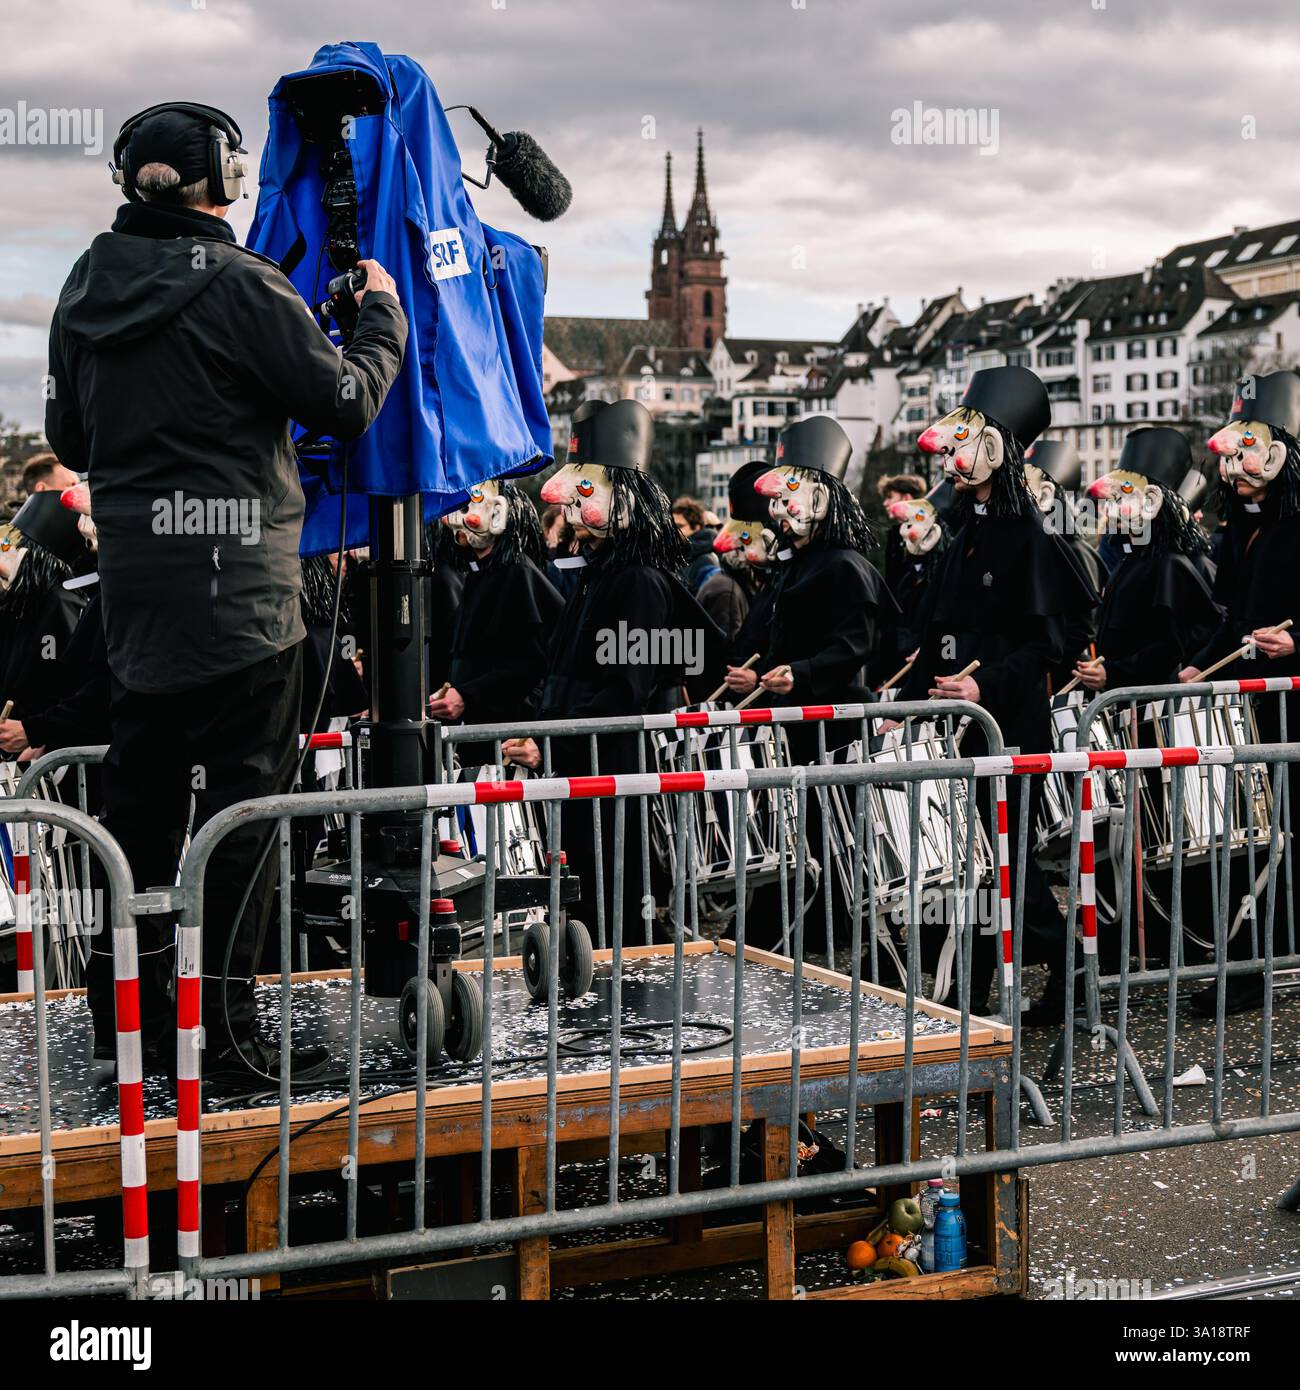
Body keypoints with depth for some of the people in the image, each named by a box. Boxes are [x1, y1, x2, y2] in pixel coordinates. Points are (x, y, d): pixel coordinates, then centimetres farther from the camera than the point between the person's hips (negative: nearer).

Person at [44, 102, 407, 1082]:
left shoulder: (88, 288, 9)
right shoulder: (240, 287, -13)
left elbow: (70, 439, 17)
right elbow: (347, 403, -8)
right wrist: (383, 314, 9)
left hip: (132, 579, 7)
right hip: (238, 579, -7)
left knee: (143, 789, 16)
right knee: (245, 799, -2)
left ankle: (129, 1004, 25)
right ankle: (225, 1031, 0)